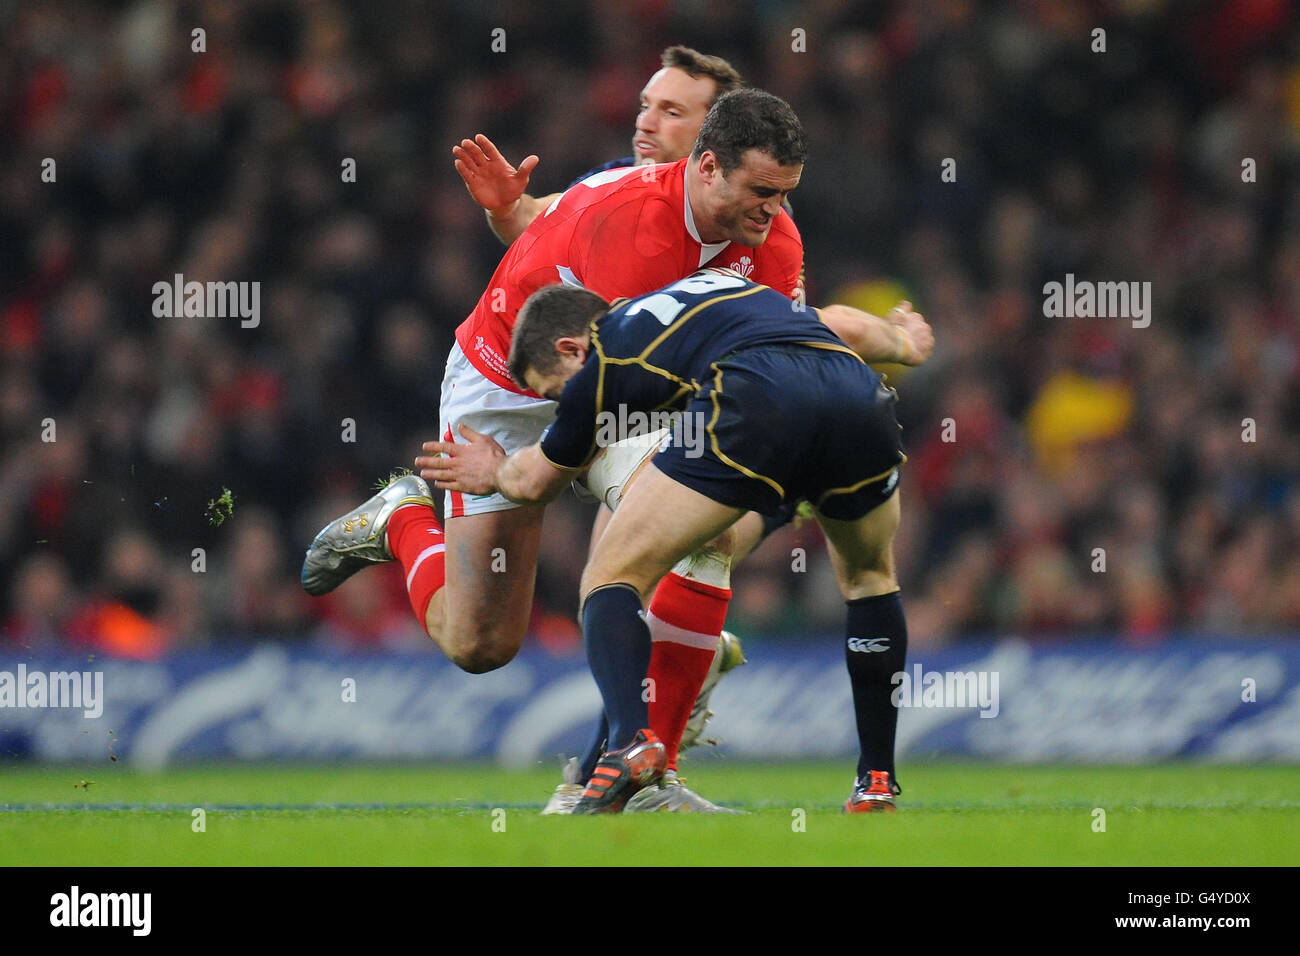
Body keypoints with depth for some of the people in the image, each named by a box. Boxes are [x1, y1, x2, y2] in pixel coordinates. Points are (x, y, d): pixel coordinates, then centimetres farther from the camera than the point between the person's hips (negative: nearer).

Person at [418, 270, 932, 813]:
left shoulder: (600, 364, 22)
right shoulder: (717, 283, 37)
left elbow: (535, 482, 38)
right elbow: (848, 325, 43)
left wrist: (494, 474, 61)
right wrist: (905, 344, 66)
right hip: (859, 393, 5)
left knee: (612, 578, 10)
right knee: (868, 577, 32)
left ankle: (631, 741, -15)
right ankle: (876, 782, 27)